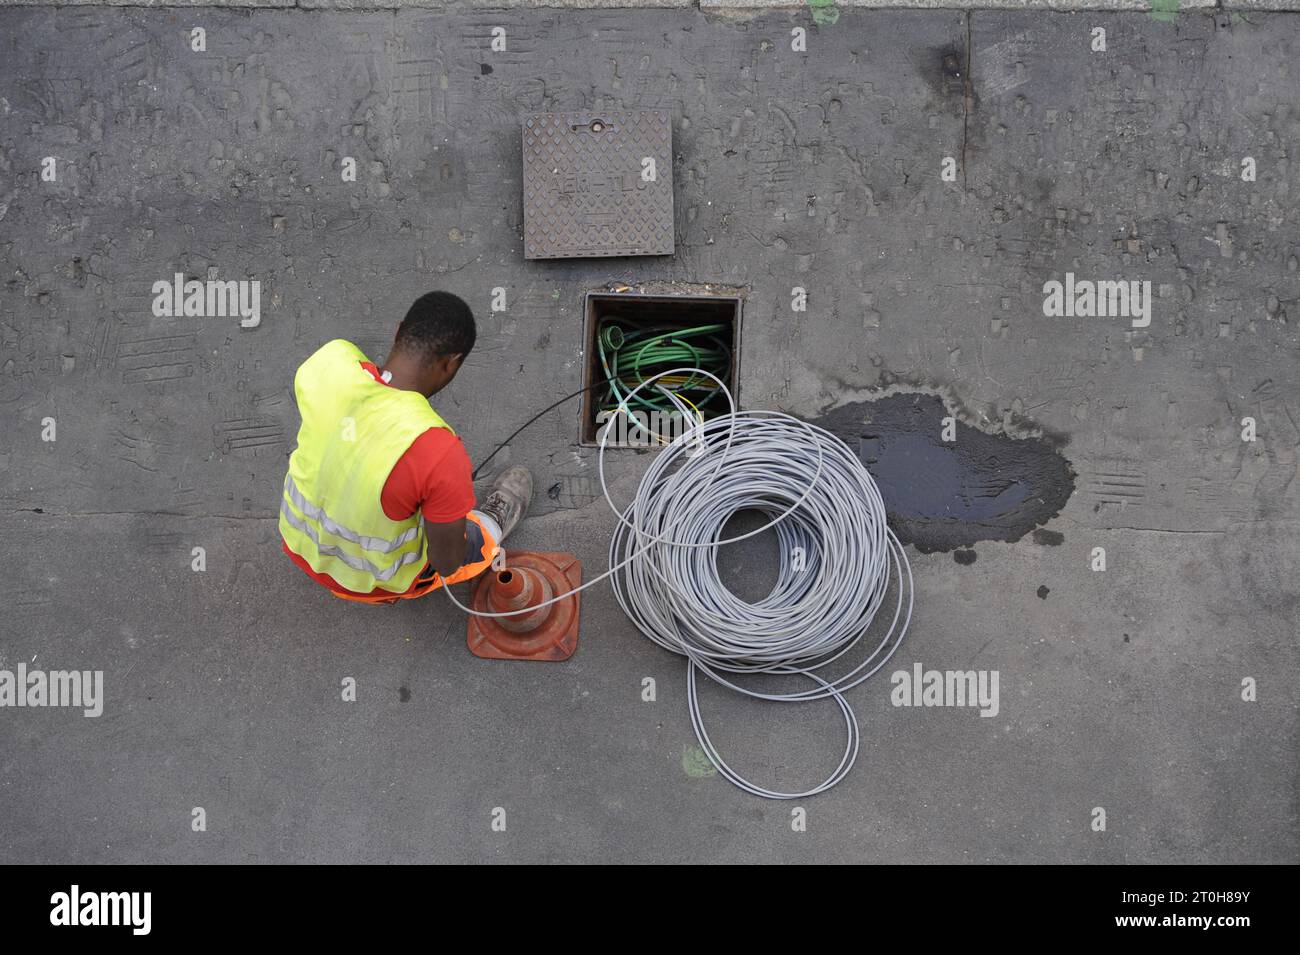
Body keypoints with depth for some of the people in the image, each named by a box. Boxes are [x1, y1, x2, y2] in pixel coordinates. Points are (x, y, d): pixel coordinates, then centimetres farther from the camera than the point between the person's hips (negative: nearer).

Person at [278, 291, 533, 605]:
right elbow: (447, 563, -24)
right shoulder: (439, 452, -40)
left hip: (298, 540, 4)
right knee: (482, 535, 25)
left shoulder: (329, 359, -25)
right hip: (373, 579, -4)